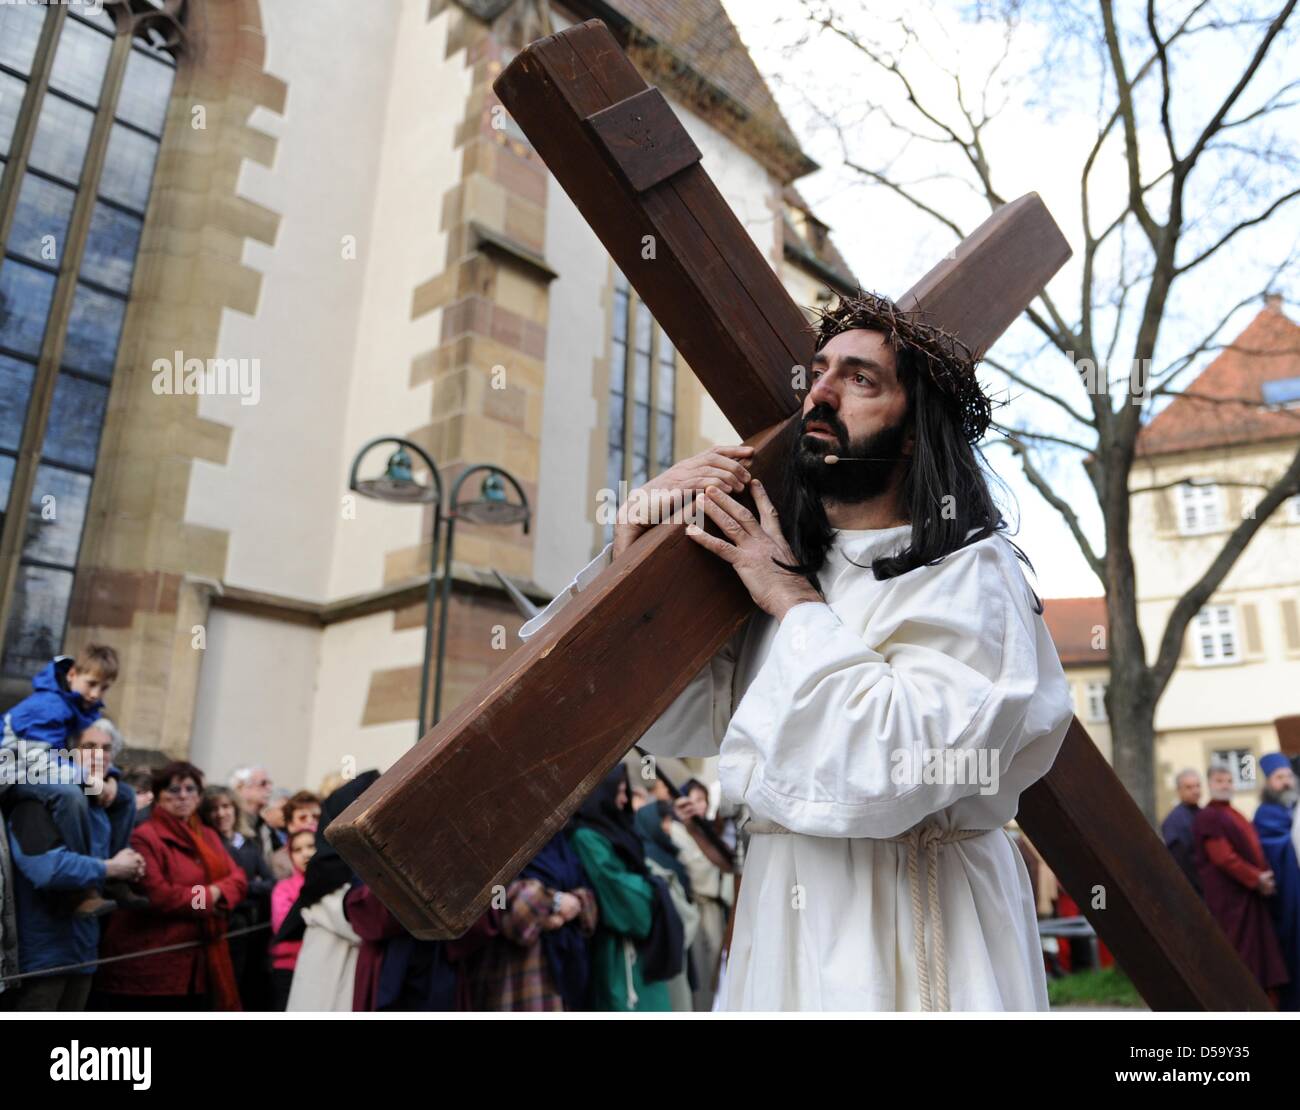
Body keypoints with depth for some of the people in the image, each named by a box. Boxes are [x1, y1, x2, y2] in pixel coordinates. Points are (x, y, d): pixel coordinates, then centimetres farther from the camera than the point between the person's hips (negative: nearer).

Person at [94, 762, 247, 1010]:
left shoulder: (209, 836, 16)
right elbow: (156, 896, -19)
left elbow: (238, 879, 8)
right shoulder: (144, 837, -10)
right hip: (149, 968, -7)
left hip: (196, 965, 7)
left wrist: (216, 892, -14)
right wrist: (210, 896, -8)